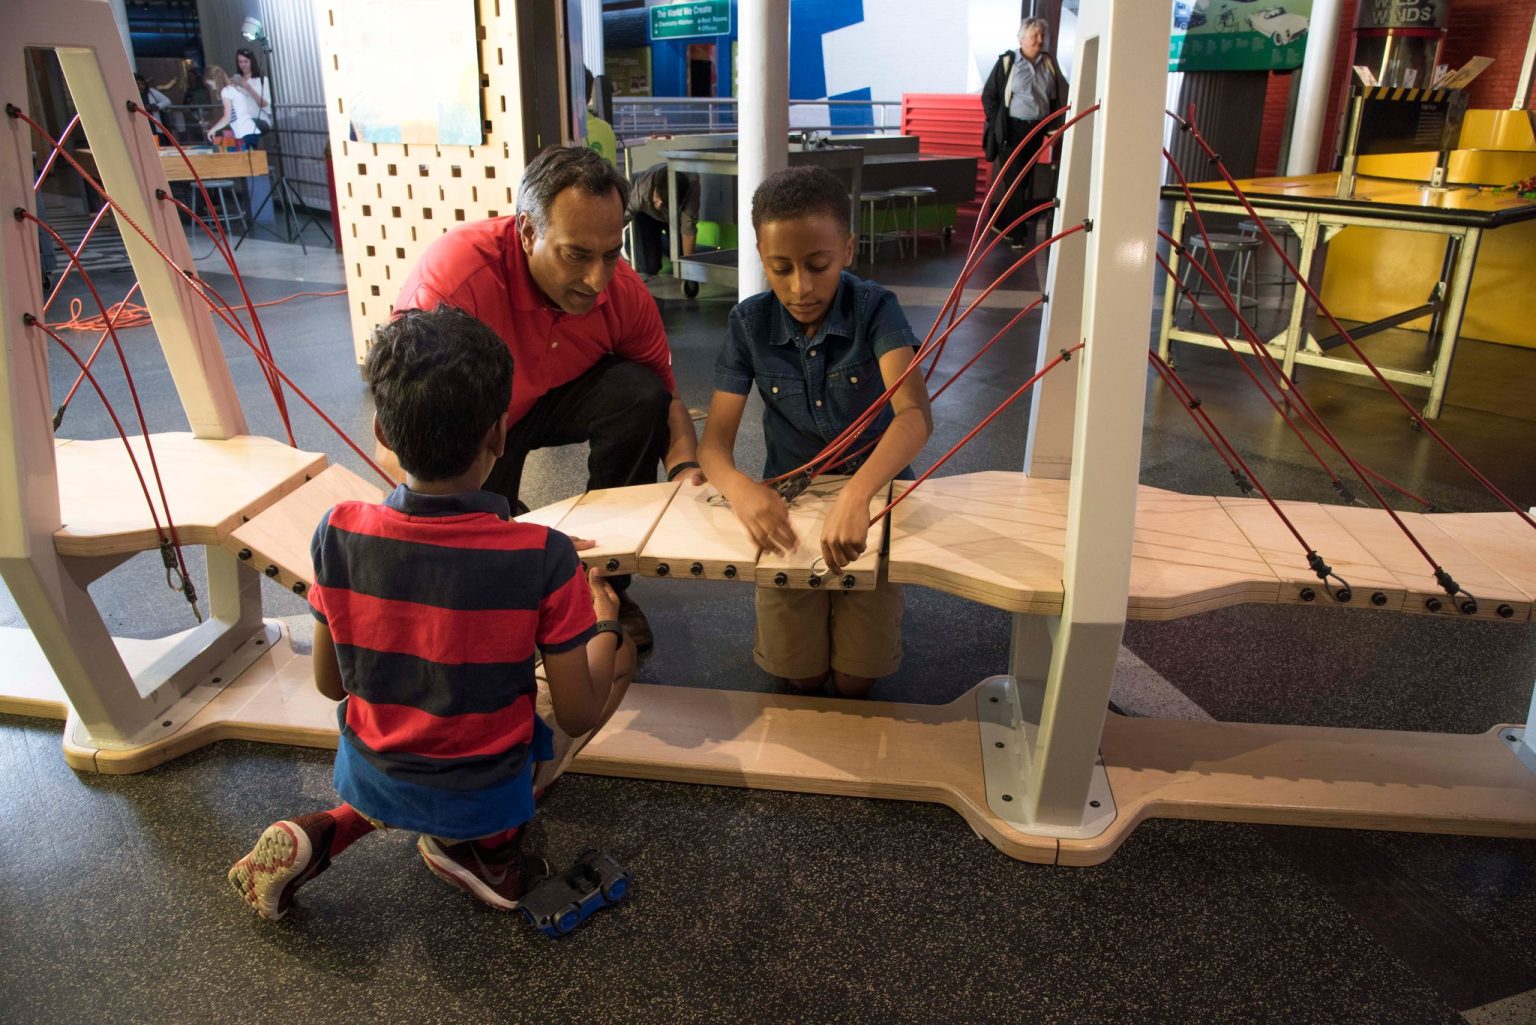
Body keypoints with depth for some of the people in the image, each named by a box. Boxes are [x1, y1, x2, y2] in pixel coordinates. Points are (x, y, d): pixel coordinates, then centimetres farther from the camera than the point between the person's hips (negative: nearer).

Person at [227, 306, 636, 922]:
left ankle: (331, 831, 13)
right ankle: (486, 843, 4)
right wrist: (604, 619, 2)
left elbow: (330, 684, -3)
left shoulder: (339, 533, -17)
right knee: (619, 655, 13)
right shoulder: (542, 557, -26)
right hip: (485, 797, -3)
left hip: (369, 782, 4)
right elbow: (579, 715, -15)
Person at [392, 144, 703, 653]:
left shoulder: (622, 288, -22)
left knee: (638, 392, -23)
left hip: (555, 400, 3)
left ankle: (606, 583, -7)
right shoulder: (452, 276, -37)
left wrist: (685, 468, -32)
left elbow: (664, 396, -8)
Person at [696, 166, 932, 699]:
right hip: (788, 502, 2)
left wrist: (854, 496, -54)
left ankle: (864, 604, 29)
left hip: (872, 494, -1)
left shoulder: (875, 309, -18)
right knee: (798, 675, 0)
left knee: (855, 681, -1)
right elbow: (714, 440, -15)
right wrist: (738, 488, -40)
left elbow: (915, 414, -35)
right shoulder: (751, 323, -11)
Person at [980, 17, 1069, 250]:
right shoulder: (1007, 62, -5)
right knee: (1014, 181, -5)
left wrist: (1053, 126, 5)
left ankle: (1002, 222, 26)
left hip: (1037, 130, 5)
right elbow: (988, 95, -2)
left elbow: (1058, 97, 13)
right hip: (1011, 129, -5)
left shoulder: (1049, 63, 7)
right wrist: (997, 124, -6)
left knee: (1025, 180, 11)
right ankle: (1017, 234, 0)